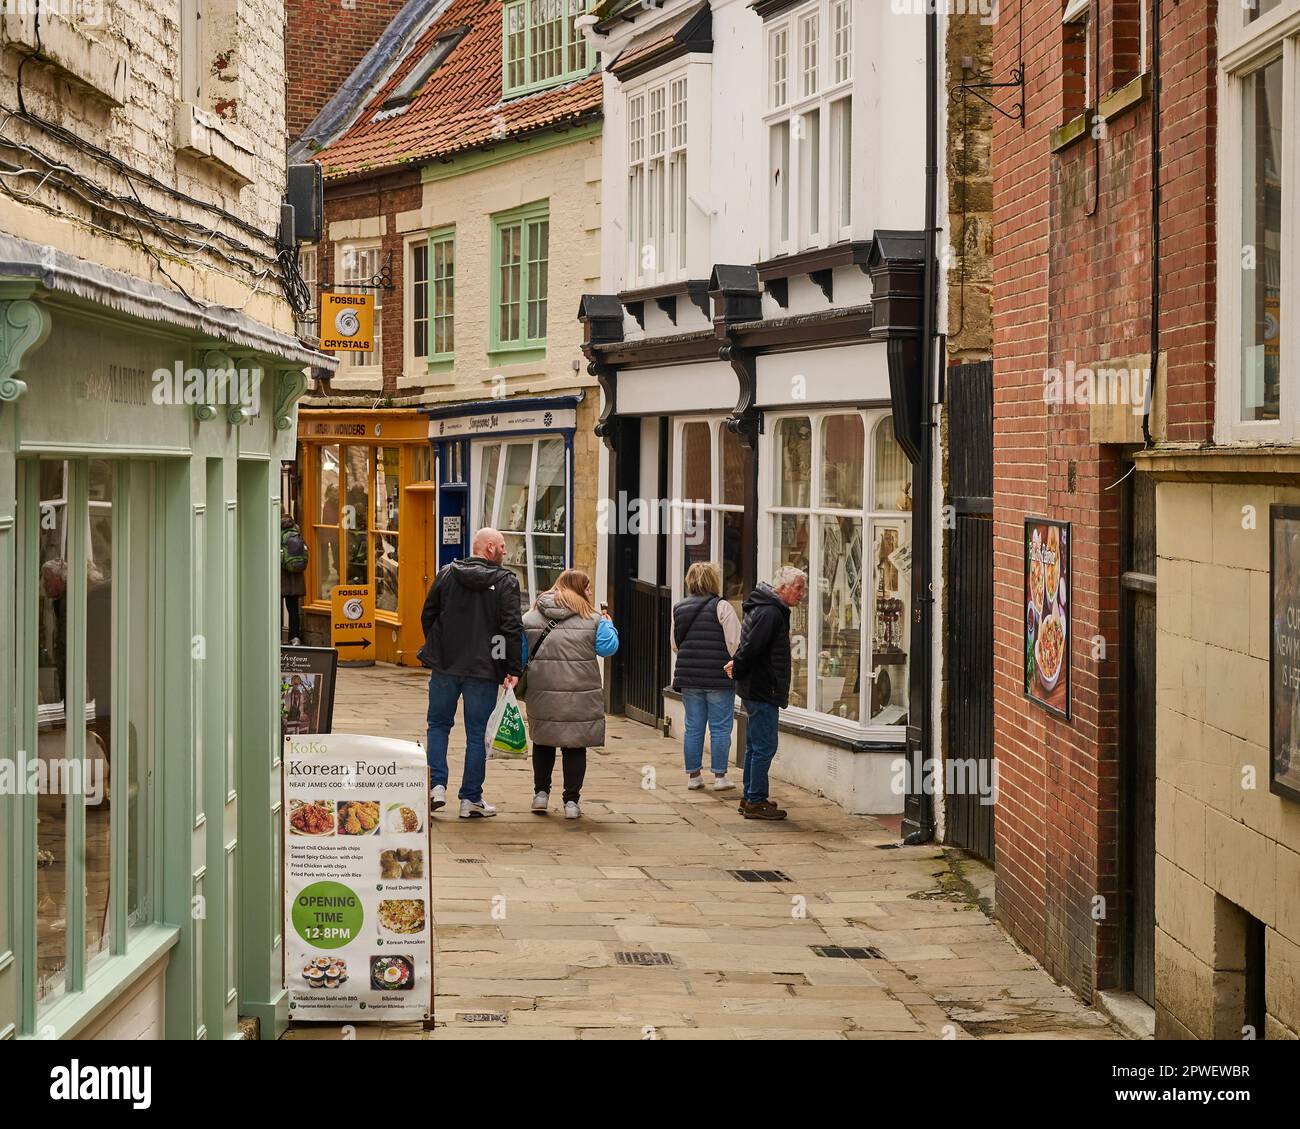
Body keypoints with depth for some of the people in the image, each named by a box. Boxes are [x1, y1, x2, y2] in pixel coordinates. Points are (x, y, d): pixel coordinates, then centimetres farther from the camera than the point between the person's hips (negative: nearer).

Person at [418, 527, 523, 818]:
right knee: (477, 734, 6)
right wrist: (513, 669, -9)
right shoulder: (506, 582, -6)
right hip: (484, 670, -3)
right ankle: (470, 799, 8)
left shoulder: (447, 574, 5)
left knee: (438, 725, 17)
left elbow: (428, 616, 9)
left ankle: (437, 785, 3)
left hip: (445, 664, 3)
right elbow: (512, 628, -12)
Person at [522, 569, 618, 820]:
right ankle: (571, 801, 6)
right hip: (581, 695, -2)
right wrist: (608, 625, 17)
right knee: (575, 746, 6)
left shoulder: (530, 618, 5)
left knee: (543, 742, 19)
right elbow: (607, 648, 1)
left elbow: (519, 652, 4)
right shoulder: (592, 619, -2)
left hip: (543, 693, 2)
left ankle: (541, 793, 21)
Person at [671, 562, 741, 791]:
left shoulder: (679, 609, 9)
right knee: (720, 728, 2)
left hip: (688, 678, 5)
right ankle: (719, 776, 4)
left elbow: (675, 645, 18)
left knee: (693, 727, 10)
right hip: (719, 678, -5)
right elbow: (735, 643, -13)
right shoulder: (722, 607, -9)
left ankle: (693, 775, 15)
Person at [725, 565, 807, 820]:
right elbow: (752, 647, -22)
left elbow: (749, 647, 20)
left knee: (755, 746, 16)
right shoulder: (770, 613, -18)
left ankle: (750, 798, 23)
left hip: (757, 691, 11)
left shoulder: (772, 610, 16)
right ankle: (756, 802, -4)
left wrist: (738, 666, 7)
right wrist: (739, 670, -8)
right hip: (763, 691, -11)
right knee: (765, 747, -7)